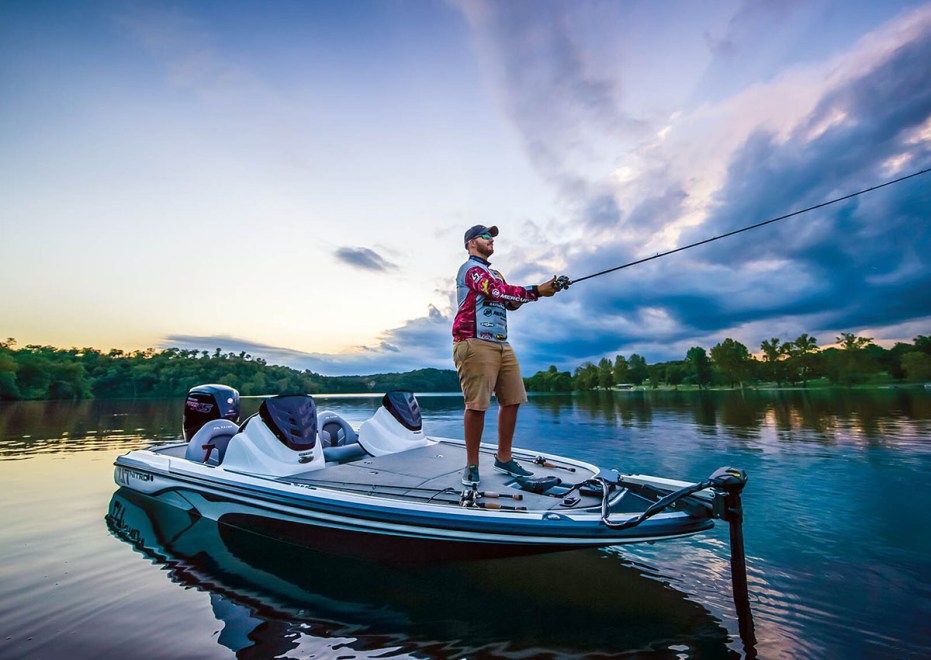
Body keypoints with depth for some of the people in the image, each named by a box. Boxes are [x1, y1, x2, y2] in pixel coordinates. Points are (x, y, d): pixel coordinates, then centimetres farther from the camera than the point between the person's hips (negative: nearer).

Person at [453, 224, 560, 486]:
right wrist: (537, 291, -14)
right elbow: (498, 291, -16)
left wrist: (540, 289, 3)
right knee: (477, 404, -9)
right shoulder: (470, 268, -1)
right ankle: (472, 465, 4)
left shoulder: (494, 273, 29)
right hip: (476, 343, -9)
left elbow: (510, 301, 18)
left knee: (511, 400, 6)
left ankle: (504, 458, 19)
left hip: (501, 344, 9)